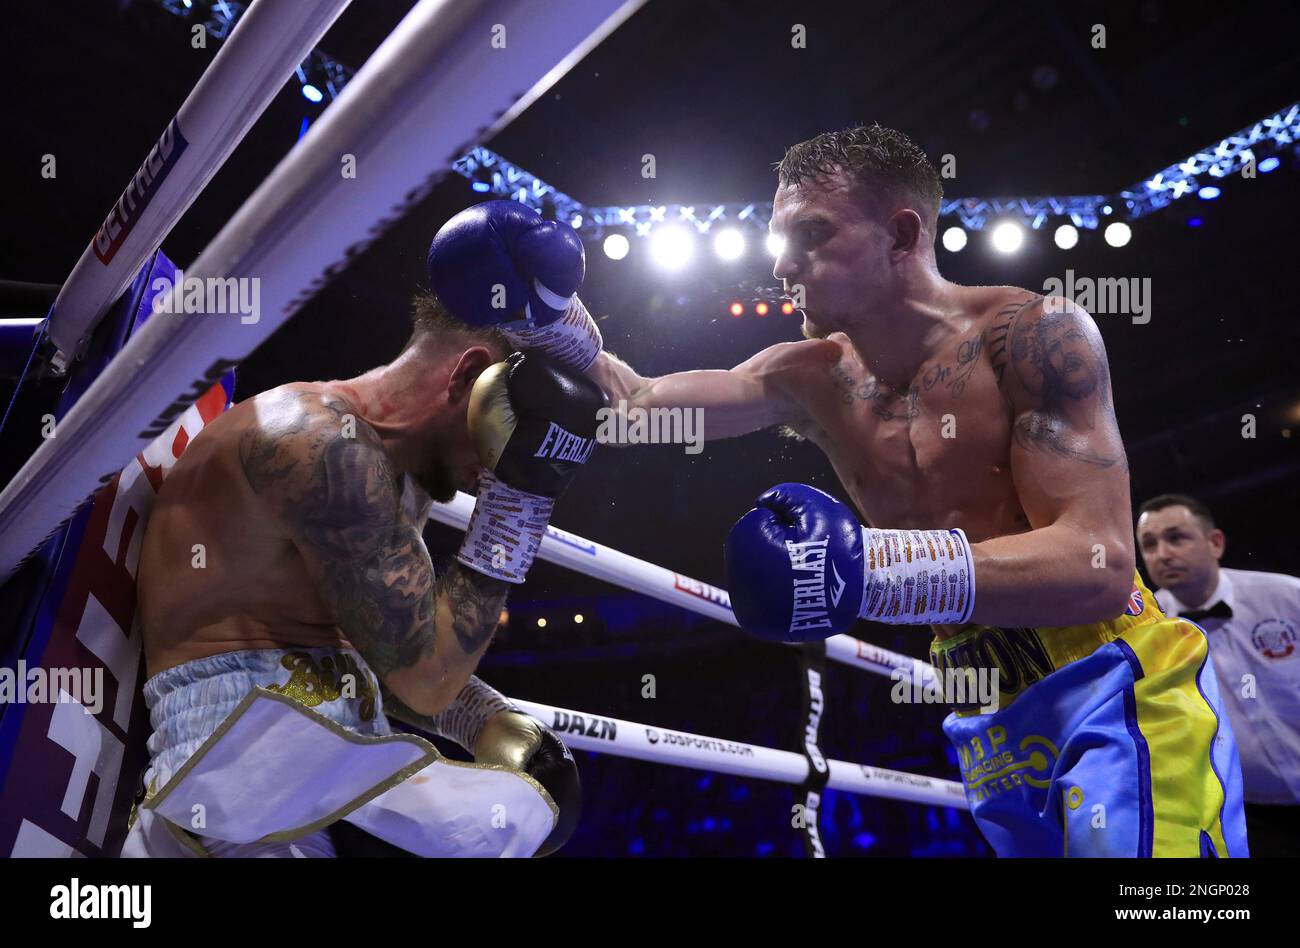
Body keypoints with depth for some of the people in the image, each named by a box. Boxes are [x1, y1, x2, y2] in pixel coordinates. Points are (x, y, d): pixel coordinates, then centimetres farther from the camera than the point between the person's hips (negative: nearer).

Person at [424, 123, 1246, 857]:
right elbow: (637, 403, 5)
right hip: (992, 731, 6)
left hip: (1118, 695, -5)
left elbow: (1100, 562, -21)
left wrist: (875, 570, -32)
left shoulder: (1031, 335, -13)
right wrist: (552, 320, -14)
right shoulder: (813, 380, 6)